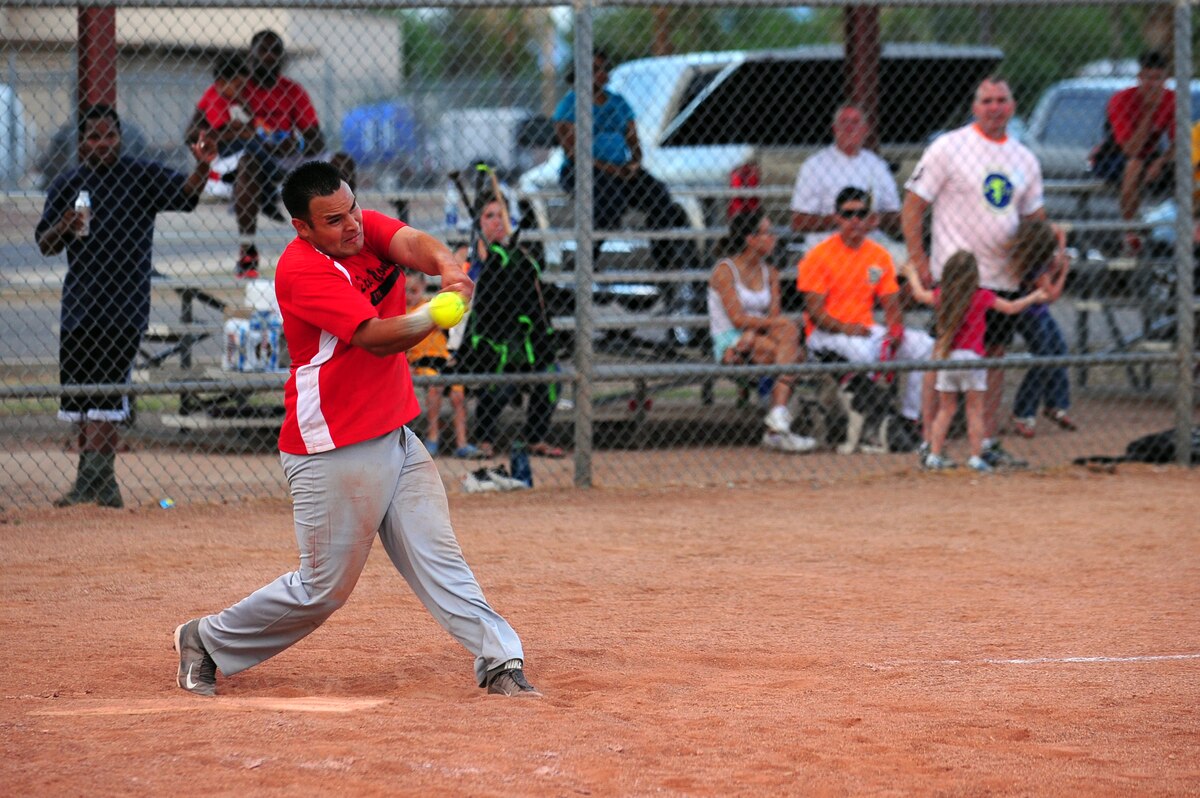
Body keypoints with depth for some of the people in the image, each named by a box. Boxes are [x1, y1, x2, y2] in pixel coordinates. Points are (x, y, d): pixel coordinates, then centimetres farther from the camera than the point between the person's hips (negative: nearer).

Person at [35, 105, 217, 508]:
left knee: (104, 400, -14)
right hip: (78, 304, 5)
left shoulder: (143, 176, 0)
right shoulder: (65, 185, 10)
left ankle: (94, 481, -15)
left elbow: (185, 194, -14)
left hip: (125, 304, -5)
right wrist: (62, 228, -11)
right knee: (80, 401, 8)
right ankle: (97, 484, 17)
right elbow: (45, 244, 10)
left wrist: (202, 167, -33)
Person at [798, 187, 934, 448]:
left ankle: (914, 422, -9)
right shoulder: (819, 255, -7)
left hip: (865, 329, 6)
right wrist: (845, 328, -27)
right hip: (825, 332, -6)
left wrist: (895, 329, -12)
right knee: (861, 348, -38)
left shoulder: (880, 256, 10)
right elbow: (814, 311, -12)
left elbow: (891, 304, 10)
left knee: (924, 345, -11)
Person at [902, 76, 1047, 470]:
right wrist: (918, 261, -14)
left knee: (994, 356, 8)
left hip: (1003, 278, 6)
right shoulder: (948, 147, -5)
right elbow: (912, 206, -5)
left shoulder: (1024, 158, 12)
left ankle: (989, 443, 13)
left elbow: (1034, 217, 19)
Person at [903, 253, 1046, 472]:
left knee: (945, 409, 13)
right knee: (975, 410, 2)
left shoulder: (941, 295, 4)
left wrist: (912, 274, 44)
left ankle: (934, 455, 11)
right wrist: (1035, 297, 22)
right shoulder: (982, 296, -5)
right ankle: (976, 458, 0)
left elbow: (920, 294, 25)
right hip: (971, 356, -4)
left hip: (945, 356, 4)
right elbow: (1010, 308, 6)